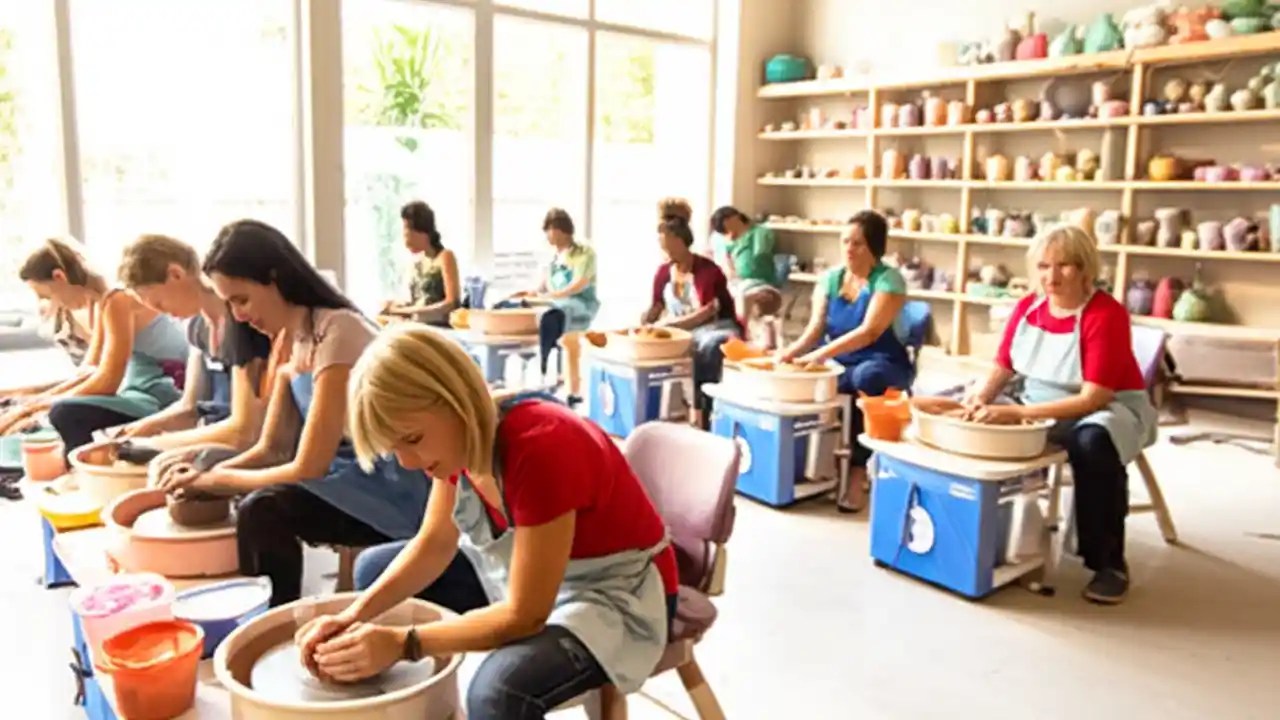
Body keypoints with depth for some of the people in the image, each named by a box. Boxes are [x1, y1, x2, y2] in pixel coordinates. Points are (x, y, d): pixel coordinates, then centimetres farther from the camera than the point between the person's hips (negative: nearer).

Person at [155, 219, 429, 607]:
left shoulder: (336, 332, -19)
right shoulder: (294, 339, 7)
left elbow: (308, 467, -19)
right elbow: (272, 448, 8)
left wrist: (213, 480, -9)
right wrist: (205, 474, -7)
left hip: (393, 490, -9)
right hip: (355, 477, 9)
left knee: (263, 511, -26)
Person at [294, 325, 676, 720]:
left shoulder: (539, 447, -35)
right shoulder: (464, 434, -10)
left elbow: (525, 615, -29)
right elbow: (435, 543, -1)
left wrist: (402, 642, -28)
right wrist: (355, 614, -14)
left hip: (615, 591, -8)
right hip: (528, 570, 8)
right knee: (374, 569, 8)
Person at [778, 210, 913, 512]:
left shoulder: (889, 279, -11)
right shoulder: (830, 278, 5)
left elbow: (869, 332, -24)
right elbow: (816, 326, -2)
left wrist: (820, 355, -36)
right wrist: (794, 350, -25)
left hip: (883, 364, -4)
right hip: (838, 362, 5)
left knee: (866, 377, -39)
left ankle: (858, 468, -25)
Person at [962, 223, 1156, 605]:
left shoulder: (1106, 314, -20)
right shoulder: (1027, 307, -1)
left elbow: (1093, 399, -27)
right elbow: (1001, 369, 3)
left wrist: (1017, 413, -35)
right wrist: (979, 398, -20)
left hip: (1108, 408, -6)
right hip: (1037, 405, 6)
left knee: (1093, 443, -38)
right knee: (979, 427, -14)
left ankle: (1109, 562, -19)